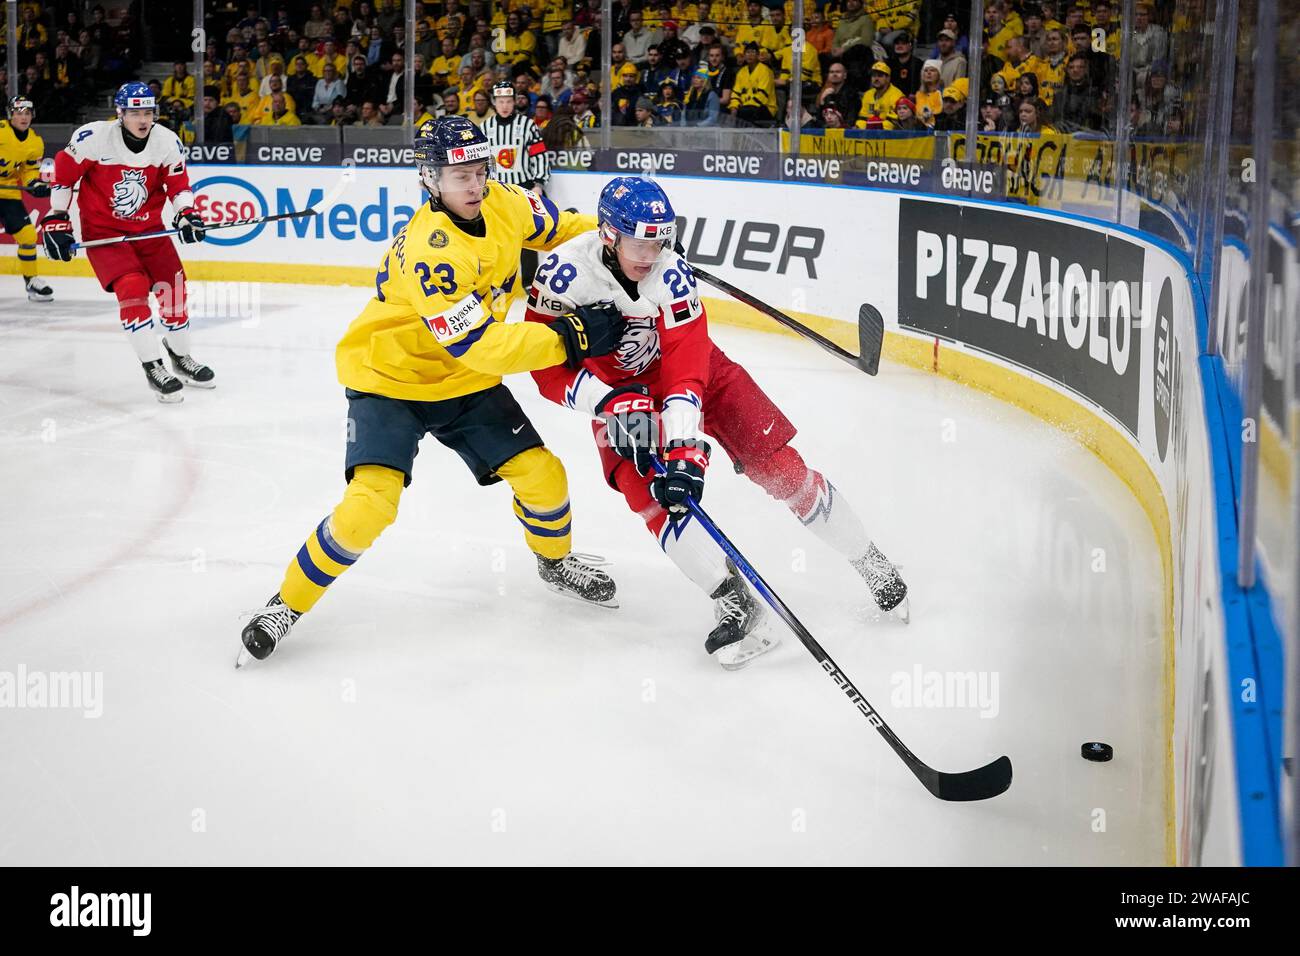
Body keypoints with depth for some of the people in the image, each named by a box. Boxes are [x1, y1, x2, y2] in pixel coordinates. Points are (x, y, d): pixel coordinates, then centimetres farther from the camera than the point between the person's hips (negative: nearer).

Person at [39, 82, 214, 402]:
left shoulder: (167, 142, -9)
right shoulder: (93, 137, -18)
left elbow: (178, 183, 3)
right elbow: (63, 173, -7)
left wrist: (186, 214, -15)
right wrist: (55, 221, -6)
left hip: (148, 228, 4)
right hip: (102, 229, -4)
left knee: (173, 286, 4)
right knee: (131, 287, -22)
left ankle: (181, 357, 28)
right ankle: (153, 367, -15)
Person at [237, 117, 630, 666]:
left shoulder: (505, 205, -10)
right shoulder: (427, 251, -32)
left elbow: (557, 228, 13)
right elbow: (479, 346, -34)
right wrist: (570, 338, -34)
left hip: (466, 382, 6)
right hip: (389, 380, -6)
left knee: (542, 476, 1)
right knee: (370, 504, -22)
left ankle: (556, 560, 34)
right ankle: (288, 604, 0)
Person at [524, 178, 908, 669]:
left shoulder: (672, 275, -26)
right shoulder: (564, 272, -26)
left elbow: (686, 371, -29)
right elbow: (549, 368, -22)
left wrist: (682, 449, -40)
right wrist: (614, 405, -33)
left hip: (692, 369, 0)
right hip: (616, 390, 0)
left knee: (780, 468, -5)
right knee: (646, 492, -24)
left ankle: (872, 564, 11)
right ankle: (734, 602, -15)